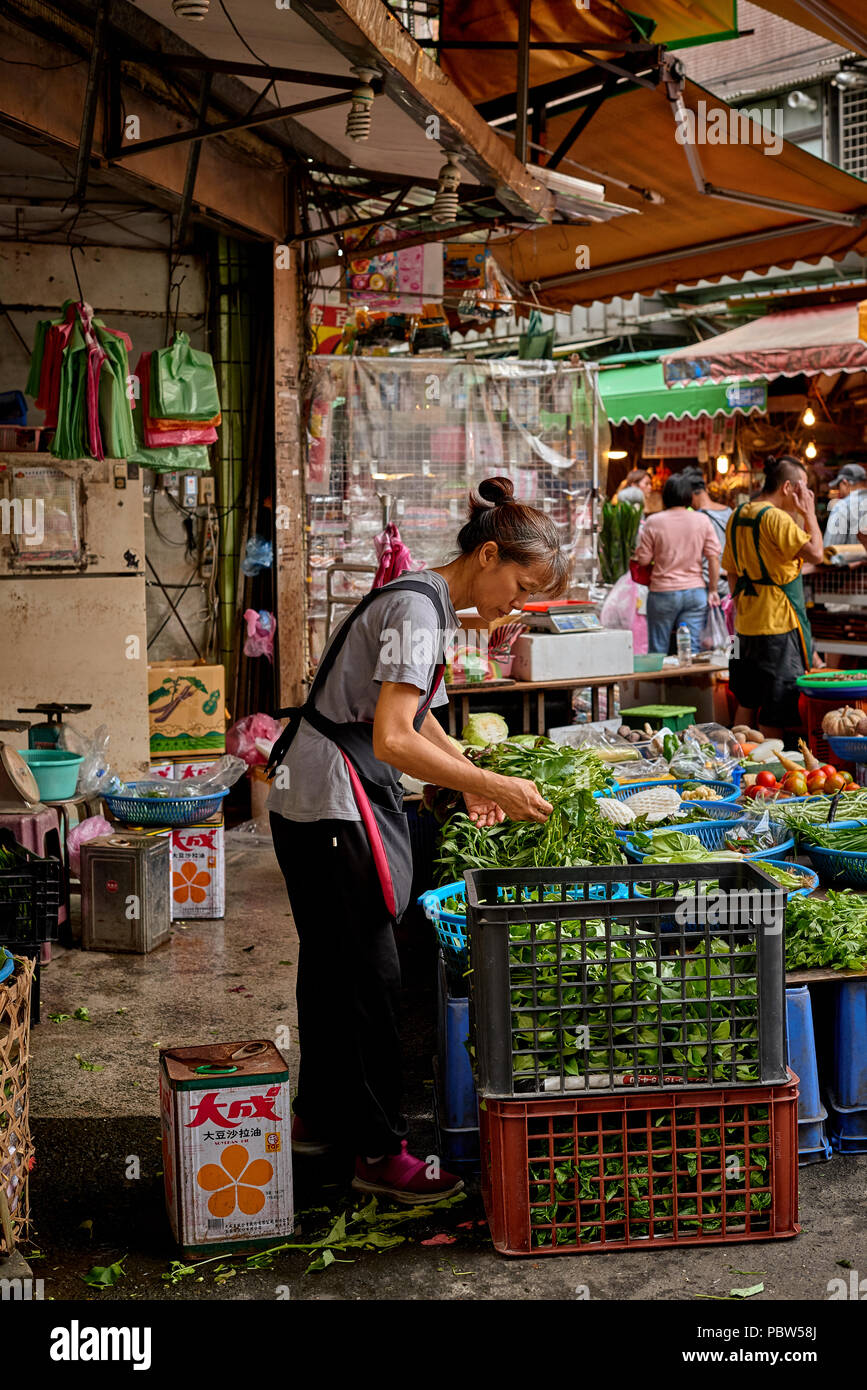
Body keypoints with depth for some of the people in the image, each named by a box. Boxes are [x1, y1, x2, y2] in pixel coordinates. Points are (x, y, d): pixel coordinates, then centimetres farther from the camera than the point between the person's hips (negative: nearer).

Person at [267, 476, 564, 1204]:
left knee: (330, 964, 19)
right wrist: (492, 786, -24)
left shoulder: (427, 602, 11)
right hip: (332, 806, -10)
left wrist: (469, 773, 15)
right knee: (370, 975, -3)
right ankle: (379, 1152, 9)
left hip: (320, 802, 10)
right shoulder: (417, 610, -20)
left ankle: (320, 1117, 34)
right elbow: (392, 739, -28)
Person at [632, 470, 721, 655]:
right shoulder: (702, 520, -1)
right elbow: (713, 558, -2)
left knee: (657, 652, 8)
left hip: (662, 593, -2)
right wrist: (713, 590, 6)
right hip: (695, 591, 2)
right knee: (692, 650, 3)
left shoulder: (653, 522, -7)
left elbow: (643, 559, -4)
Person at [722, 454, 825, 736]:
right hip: (778, 624, -8)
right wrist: (809, 513, -9)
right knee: (778, 705, -1)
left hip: (746, 624, 8)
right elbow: (815, 553, -20)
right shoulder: (776, 517, -16)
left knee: (747, 702, 17)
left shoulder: (738, 516, 10)